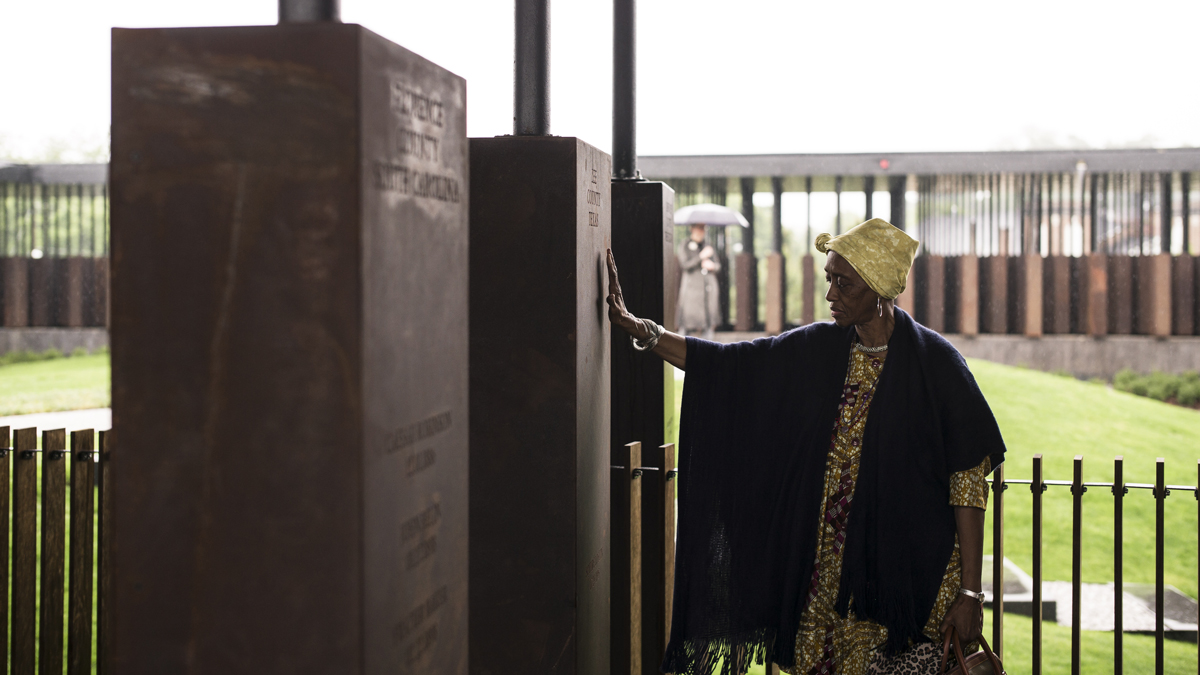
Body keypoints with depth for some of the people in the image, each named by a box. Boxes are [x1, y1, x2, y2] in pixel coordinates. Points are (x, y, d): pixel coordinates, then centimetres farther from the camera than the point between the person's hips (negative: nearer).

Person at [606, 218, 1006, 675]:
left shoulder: (935, 363, -10)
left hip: (911, 580, -5)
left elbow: (969, 479, -10)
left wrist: (969, 592, -11)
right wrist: (640, 329, -4)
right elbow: (728, 364, 6)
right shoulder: (819, 350, 4)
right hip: (829, 572, 5)